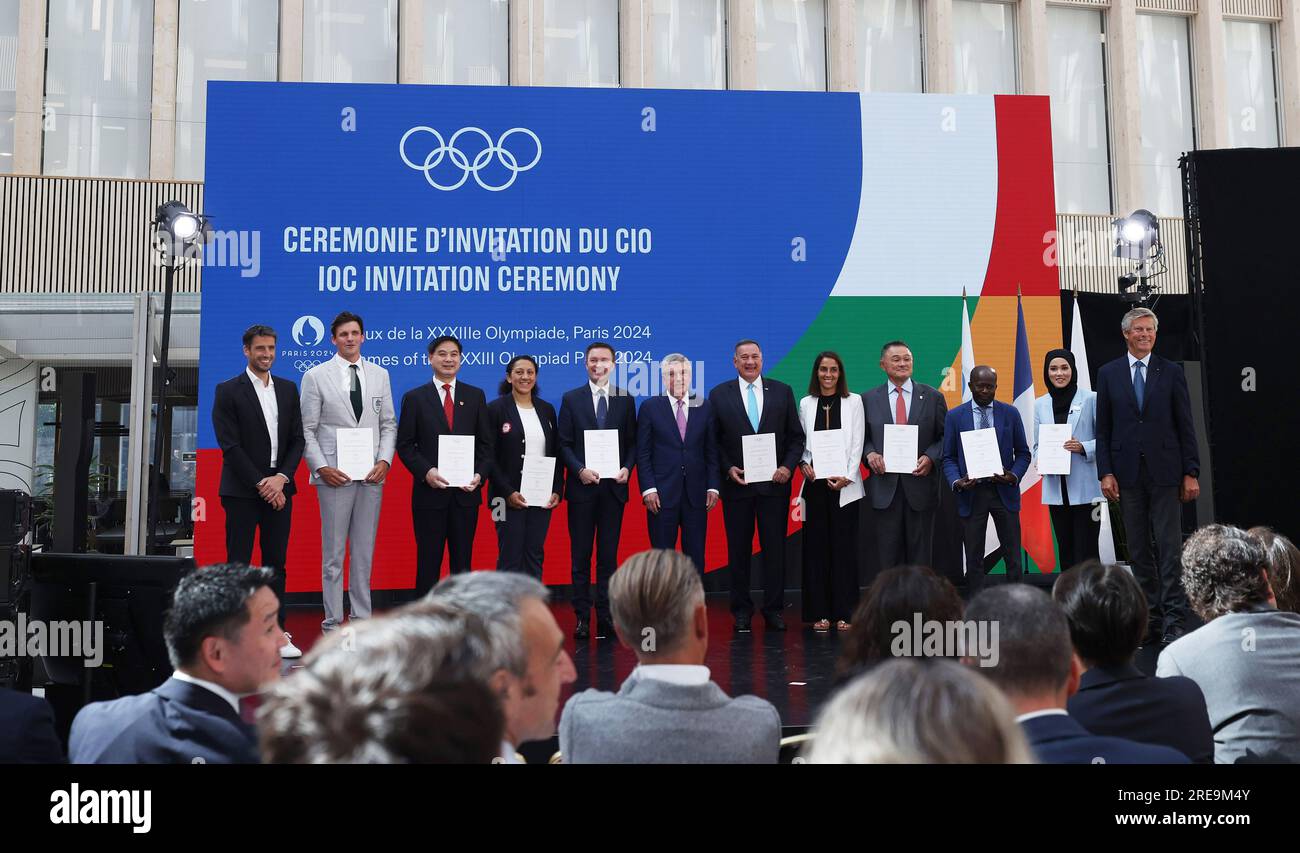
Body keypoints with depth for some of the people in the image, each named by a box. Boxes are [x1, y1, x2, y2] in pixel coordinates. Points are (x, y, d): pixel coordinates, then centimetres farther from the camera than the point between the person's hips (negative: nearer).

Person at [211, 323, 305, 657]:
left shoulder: (288, 389, 11)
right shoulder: (228, 391, -1)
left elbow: (297, 439, 8)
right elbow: (230, 445, -8)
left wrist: (281, 478, -7)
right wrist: (260, 483, -13)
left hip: (279, 488, 4)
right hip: (242, 490, -4)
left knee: (276, 563, 6)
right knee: (238, 564, 1)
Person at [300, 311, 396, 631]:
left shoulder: (380, 374, 10)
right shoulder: (316, 376, 2)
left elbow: (388, 424, 10)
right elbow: (307, 430, 0)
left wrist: (385, 461, -4)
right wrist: (322, 467, -11)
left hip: (372, 475, 3)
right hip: (334, 475, -3)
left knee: (364, 553, 8)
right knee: (333, 553, 3)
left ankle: (362, 619, 15)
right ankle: (333, 623, 9)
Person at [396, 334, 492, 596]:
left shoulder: (475, 396, 9)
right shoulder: (414, 398, 3)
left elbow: (485, 443, 8)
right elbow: (405, 445, 1)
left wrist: (480, 474, -8)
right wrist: (426, 472, -14)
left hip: (466, 492, 2)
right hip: (430, 492, -2)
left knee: (463, 562, 8)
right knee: (428, 562, 4)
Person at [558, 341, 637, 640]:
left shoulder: (625, 399, 7)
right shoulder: (571, 399, 4)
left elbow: (632, 442, 8)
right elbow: (564, 444, 1)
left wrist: (627, 468, -9)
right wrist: (580, 470, -13)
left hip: (613, 487, 1)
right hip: (582, 487, -1)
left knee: (609, 555, 5)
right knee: (581, 556, 4)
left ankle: (605, 616, 11)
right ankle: (582, 616, 10)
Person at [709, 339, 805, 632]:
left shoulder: (782, 391, 6)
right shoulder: (719, 394, 3)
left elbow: (796, 437, 7)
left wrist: (788, 466, -7)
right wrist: (728, 468, -9)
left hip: (774, 483, 1)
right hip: (736, 484, 0)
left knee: (775, 548, 3)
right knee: (738, 550, 6)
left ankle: (774, 610, 13)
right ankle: (742, 611, 15)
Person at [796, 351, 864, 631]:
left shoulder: (853, 401, 5)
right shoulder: (806, 403, 10)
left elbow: (857, 443, 0)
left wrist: (847, 477, -10)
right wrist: (804, 464, -9)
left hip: (844, 484, -2)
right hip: (815, 482, 2)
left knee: (844, 546, -1)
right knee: (816, 546, 2)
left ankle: (844, 613, 5)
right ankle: (819, 613, 7)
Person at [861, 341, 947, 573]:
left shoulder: (932, 397, 6)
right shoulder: (868, 399, 7)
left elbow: (945, 437, 6)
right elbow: (862, 438, 11)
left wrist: (930, 457, -11)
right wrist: (870, 453, -9)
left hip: (920, 483, 0)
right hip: (885, 486, 0)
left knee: (920, 554, 6)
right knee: (889, 555, 4)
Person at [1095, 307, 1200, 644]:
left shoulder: (1171, 372, 4)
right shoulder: (1108, 373, 7)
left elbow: (1185, 426, 4)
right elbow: (1103, 429, 5)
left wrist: (1191, 473, -2)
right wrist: (1106, 473, -3)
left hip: (1164, 471, -1)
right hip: (1127, 472, 1)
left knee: (1169, 546, -3)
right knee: (1138, 550, 6)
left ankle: (1174, 619, 0)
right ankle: (1150, 618, 14)